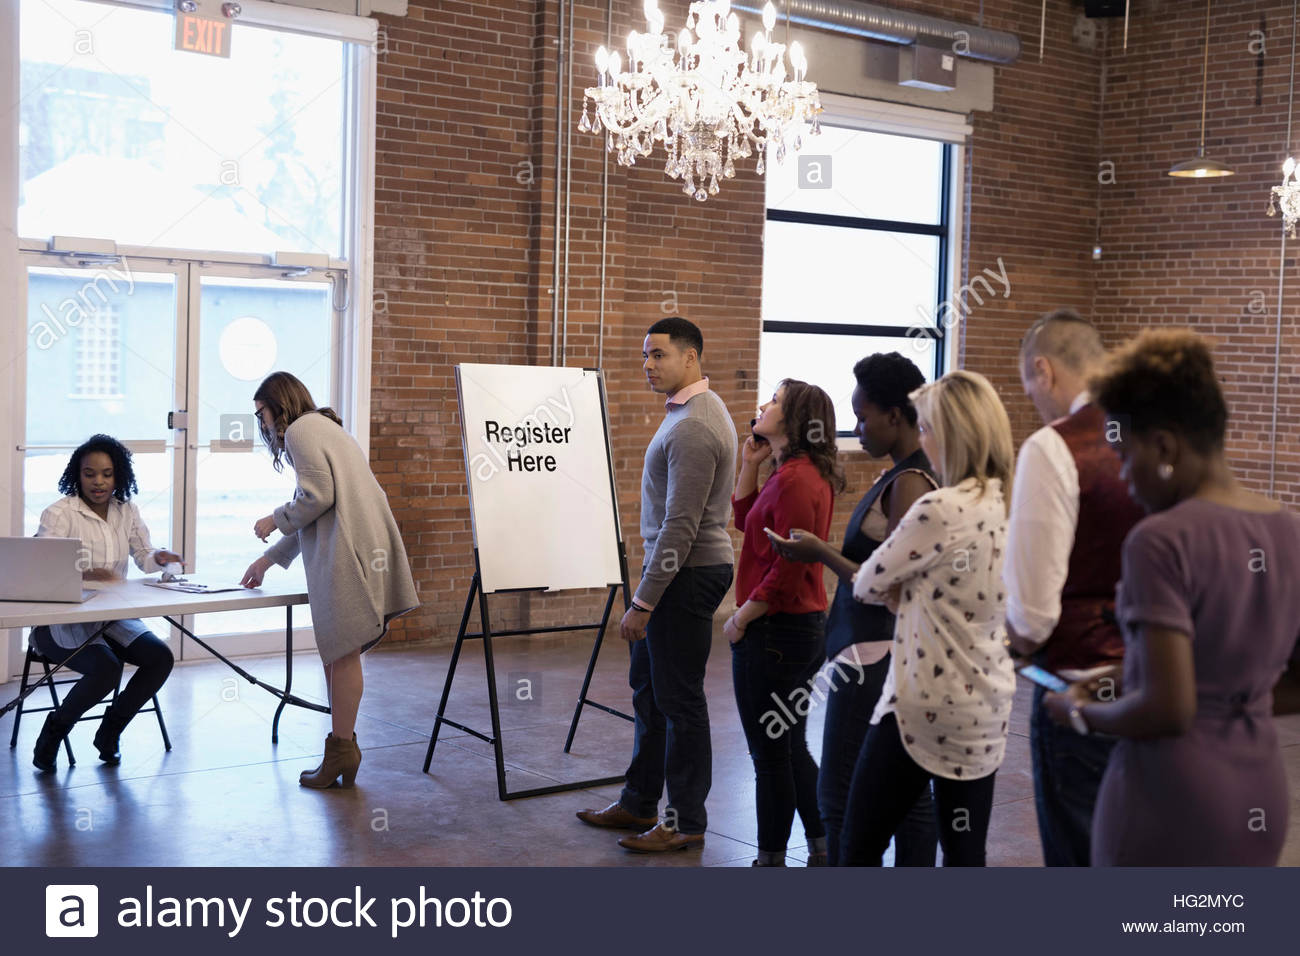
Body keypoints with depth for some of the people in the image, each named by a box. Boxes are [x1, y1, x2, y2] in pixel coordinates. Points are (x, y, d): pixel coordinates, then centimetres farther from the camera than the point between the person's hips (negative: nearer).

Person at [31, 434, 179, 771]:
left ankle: (109, 731, 7)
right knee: (107, 667, -31)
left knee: (160, 657, -17)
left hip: (112, 617, 6)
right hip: (62, 620, -6)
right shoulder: (59, 513, -9)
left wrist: (159, 557, -15)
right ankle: (54, 730, 0)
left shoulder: (127, 511, 8)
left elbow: (144, 558, 10)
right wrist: (82, 574, -39)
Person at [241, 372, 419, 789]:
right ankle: (342, 747, 14)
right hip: (367, 547, 10)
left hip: (347, 552, -10)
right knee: (336, 652, 11)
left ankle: (342, 749, -1)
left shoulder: (300, 429, -2)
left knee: (343, 652, -5)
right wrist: (269, 558, 31)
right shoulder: (326, 428, 29)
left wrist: (275, 519, 2)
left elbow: (318, 496, -15)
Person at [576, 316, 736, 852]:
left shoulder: (693, 427, -21)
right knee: (648, 686, 18)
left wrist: (643, 603, -21)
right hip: (680, 570, 11)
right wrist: (648, 593, 22)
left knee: (679, 699, -2)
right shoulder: (694, 411, 13)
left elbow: (680, 526, -24)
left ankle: (686, 823, 10)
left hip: (687, 576, -11)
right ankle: (639, 802, 30)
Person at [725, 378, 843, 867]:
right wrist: (749, 464, 12)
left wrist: (741, 619, -14)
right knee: (791, 747, 19)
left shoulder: (795, 481, -21)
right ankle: (823, 849, 27)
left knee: (771, 753, 3)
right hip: (804, 626, 10)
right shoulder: (799, 473, 11)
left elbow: (787, 570, -24)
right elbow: (745, 519, 22)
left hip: (774, 633, -10)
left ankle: (771, 858, 15)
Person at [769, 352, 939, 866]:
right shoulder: (901, 476, 11)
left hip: (875, 655, -10)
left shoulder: (910, 483, -18)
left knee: (840, 793, -2)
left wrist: (821, 553, -14)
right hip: (894, 654, 10)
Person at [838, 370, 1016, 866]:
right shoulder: (1012, 507, 5)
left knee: (859, 849, 4)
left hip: (922, 707, -8)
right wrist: (909, 591, 1)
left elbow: (867, 584, -9)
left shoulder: (939, 510, -20)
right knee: (966, 855, 14)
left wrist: (900, 589, 10)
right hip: (986, 708, 8)